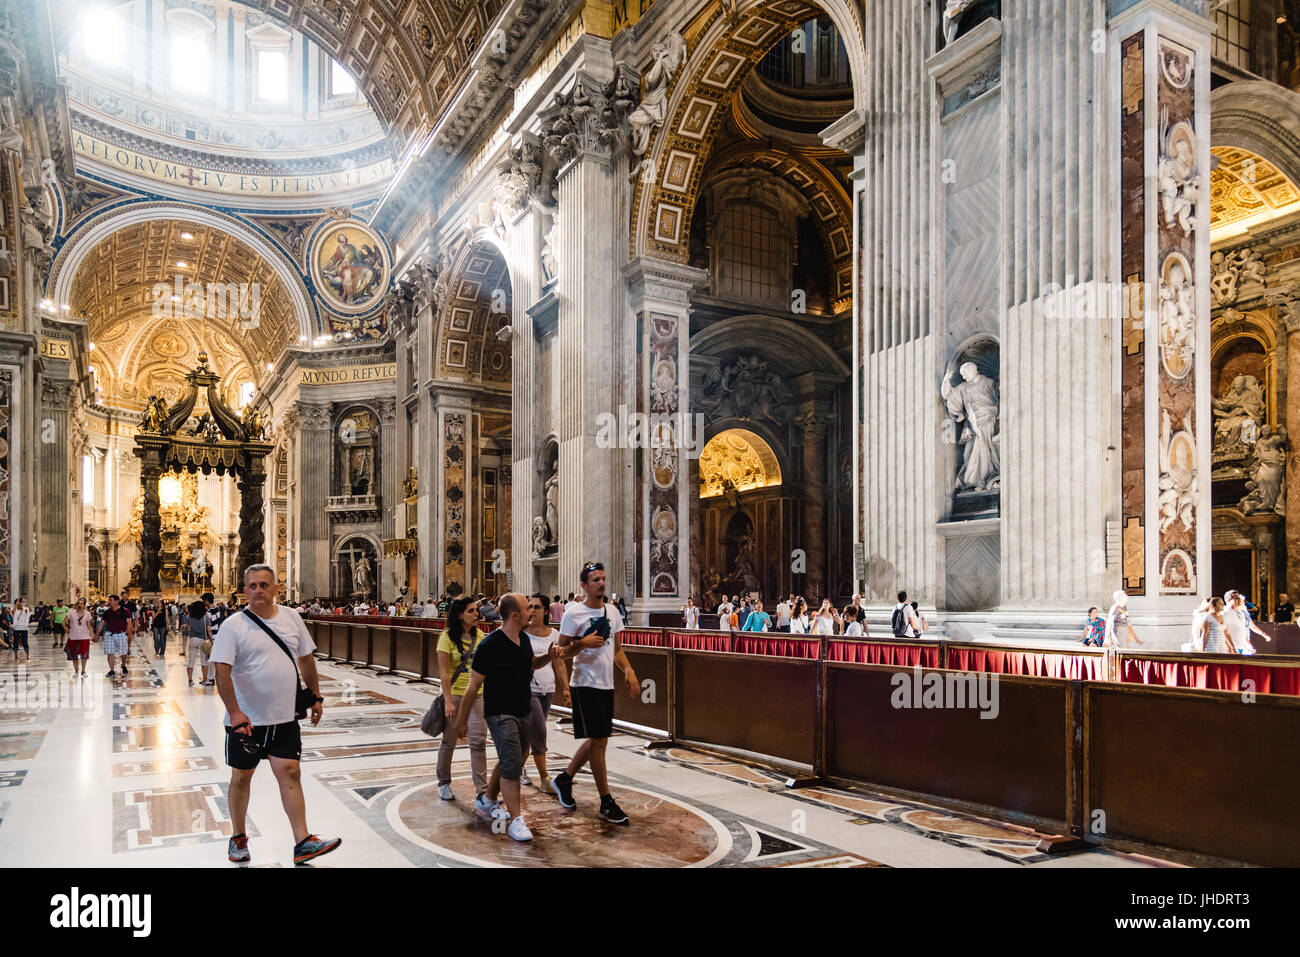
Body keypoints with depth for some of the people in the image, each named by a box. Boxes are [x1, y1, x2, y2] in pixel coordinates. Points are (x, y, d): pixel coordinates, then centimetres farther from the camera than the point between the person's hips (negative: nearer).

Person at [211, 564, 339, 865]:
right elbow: (222, 672, -15)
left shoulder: (291, 617, 4)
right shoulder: (233, 625, -9)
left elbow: (306, 659, 13)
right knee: (241, 776, 11)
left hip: (285, 716, 3)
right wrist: (234, 712, -25)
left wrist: (316, 697, 13)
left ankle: (303, 843, 1)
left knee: (290, 773, 0)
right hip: (246, 719, -2)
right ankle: (238, 839, 30)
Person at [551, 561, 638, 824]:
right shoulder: (574, 613, -10)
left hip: (607, 684, 7)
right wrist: (583, 643, -24)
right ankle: (606, 802, 5)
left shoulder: (613, 611, 9)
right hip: (585, 684, -7)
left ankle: (564, 779, 32)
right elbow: (561, 652, -7)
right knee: (597, 741, -4)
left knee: (597, 740, 13)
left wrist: (628, 671, 2)